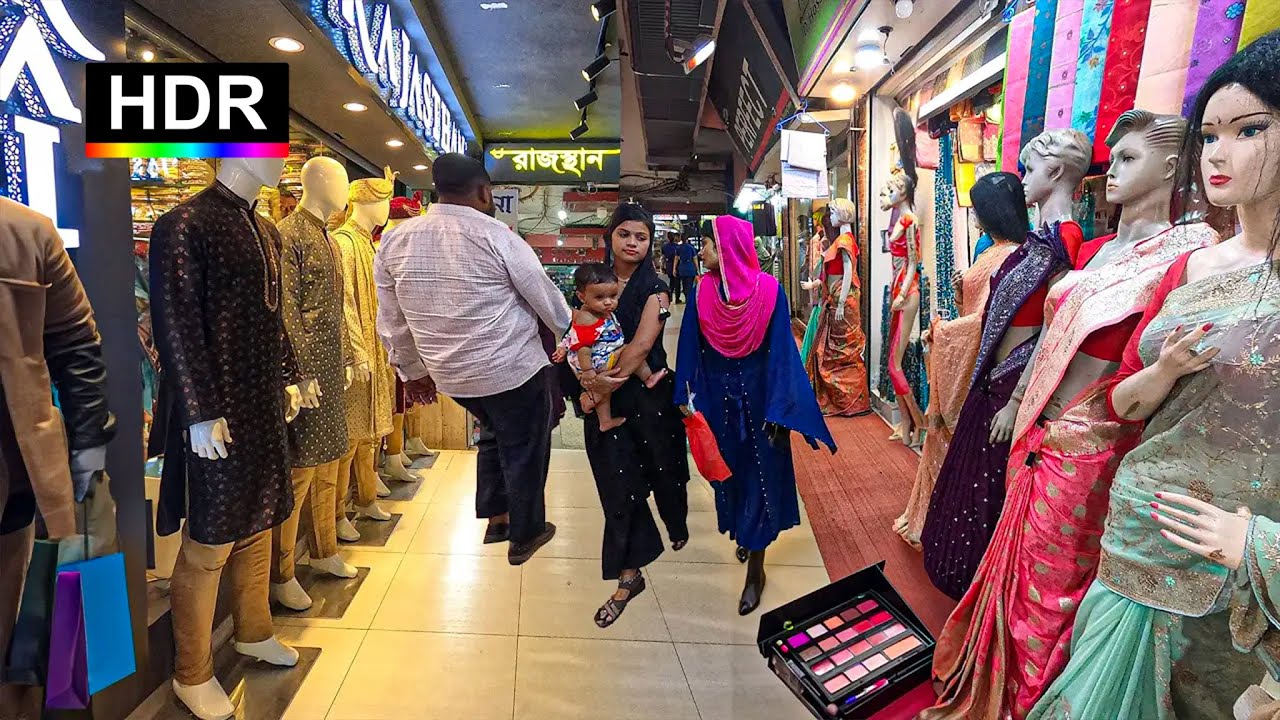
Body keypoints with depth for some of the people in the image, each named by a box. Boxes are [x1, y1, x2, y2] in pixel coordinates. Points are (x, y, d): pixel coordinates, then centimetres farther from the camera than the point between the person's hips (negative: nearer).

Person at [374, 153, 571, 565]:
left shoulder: (394, 241, -1)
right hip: (512, 367, -5)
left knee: (494, 435, 29)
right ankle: (524, 536, 29)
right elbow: (546, 297, -5)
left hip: (449, 372, 6)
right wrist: (568, 331, 15)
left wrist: (413, 370, 20)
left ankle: (495, 518, 36)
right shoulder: (497, 237, -16)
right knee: (524, 449, 14)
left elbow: (392, 322, 6)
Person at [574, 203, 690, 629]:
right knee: (617, 482, 3)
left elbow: (642, 344, -18)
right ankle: (629, 575, 14)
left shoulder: (654, 287, -7)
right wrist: (592, 381, -14)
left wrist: (610, 381, -20)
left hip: (649, 392, -2)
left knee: (662, 466, 15)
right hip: (603, 398, 2)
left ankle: (677, 524, 49)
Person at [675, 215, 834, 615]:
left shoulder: (769, 290, -13)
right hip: (718, 397, 3)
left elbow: (781, 352, -12)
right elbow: (691, 348, 0)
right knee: (729, 469, 16)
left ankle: (755, 568, 14)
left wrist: (778, 409, -14)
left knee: (760, 474, 4)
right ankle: (743, 532, 41)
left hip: (758, 396, -3)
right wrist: (687, 397, -2)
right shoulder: (702, 291, -5)